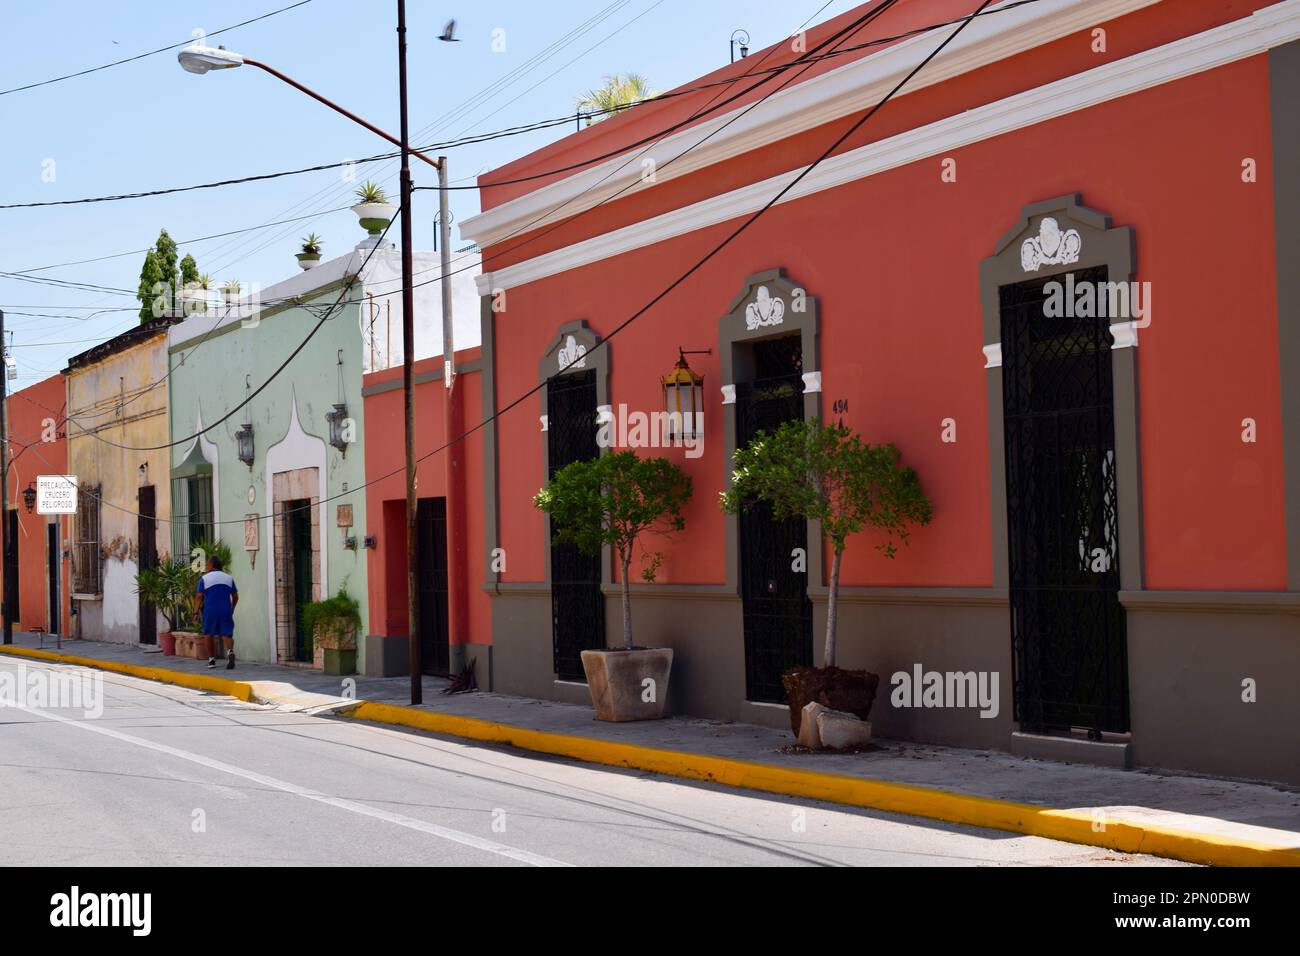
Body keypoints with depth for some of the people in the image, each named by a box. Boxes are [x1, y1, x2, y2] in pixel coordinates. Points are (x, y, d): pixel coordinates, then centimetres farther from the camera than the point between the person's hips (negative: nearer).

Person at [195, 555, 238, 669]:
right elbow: (235, 596, 11)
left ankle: (212, 659, 19)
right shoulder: (229, 578, 8)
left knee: (209, 635, 15)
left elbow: (199, 597, -7)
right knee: (227, 634, -2)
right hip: (226, 611, 2)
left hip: (210, 612, -2)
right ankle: (230, 651, -31)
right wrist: (232, 609, 23)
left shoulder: (204, 579, -2)